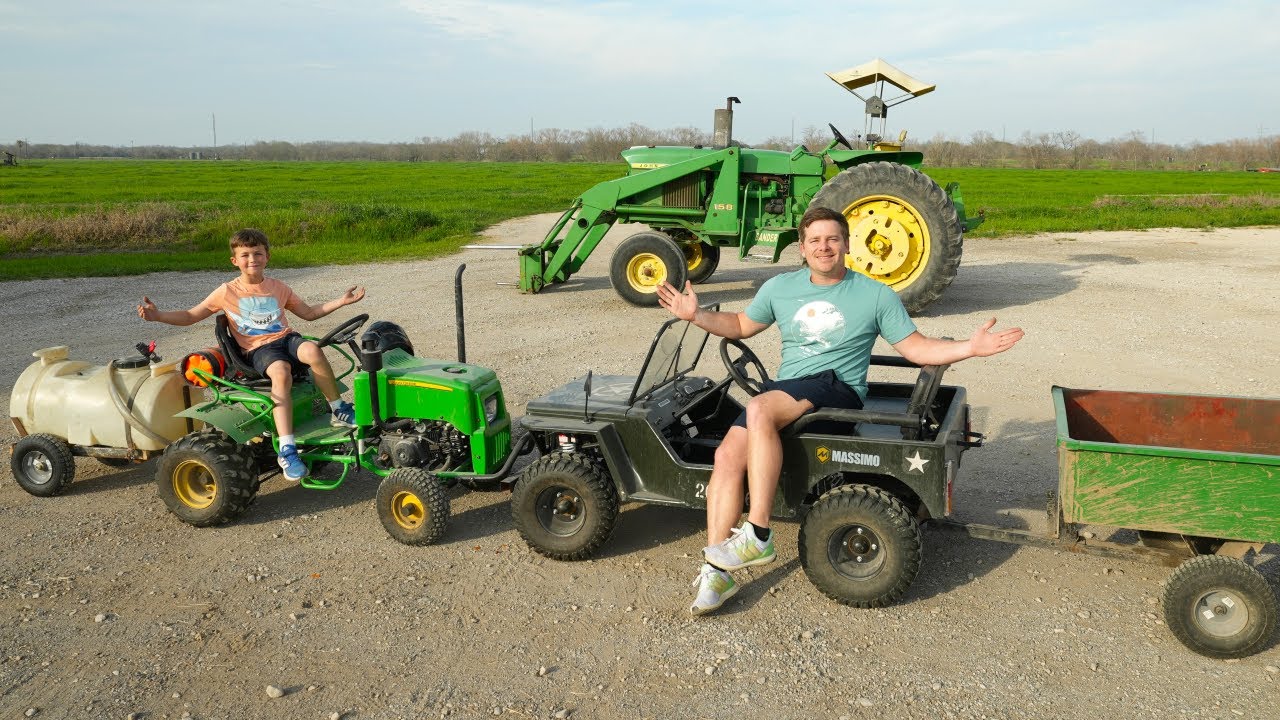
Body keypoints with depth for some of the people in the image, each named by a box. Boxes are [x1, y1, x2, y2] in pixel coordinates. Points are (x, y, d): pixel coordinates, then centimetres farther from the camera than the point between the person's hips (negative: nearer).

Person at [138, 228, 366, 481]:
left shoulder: (277, 288, 18)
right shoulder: (227, 292, 8)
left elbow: (309, 313, 26)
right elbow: (190, 316, 11)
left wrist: (341, 301, 17)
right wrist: (157, 315, -6)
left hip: (286, 338, 3)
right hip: (259, 349, -3)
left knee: (313, 350, -34)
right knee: (281, 372, -38)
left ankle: (339, 411, -20)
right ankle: (287, 450, -41)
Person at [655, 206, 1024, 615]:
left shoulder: (876, 295, 7)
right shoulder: (779, 288, 16)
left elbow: (915, 348, 6)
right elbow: (741, 325, 27)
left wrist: (971, 347, -8)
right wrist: (696, 316, 13)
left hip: (837, 387, -4)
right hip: (783, 390, 5)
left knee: (759, 410, -34)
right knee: (728, 455, -20)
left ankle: (758, 536, -28)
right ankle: (716, 571, -16)